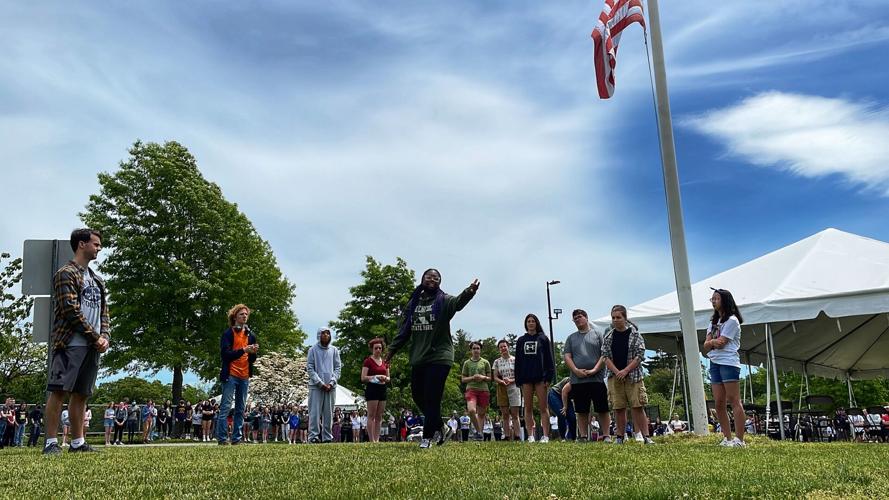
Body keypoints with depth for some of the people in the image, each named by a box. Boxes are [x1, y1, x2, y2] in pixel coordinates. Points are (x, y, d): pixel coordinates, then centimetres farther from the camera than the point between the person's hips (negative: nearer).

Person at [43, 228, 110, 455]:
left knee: (81, 393, 7)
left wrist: (105, 338, 2)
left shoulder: (97, 280, 22)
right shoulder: (66, 273, -2)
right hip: (71, 343, -7)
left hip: (92, 346, 7)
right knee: (59, 390, -9)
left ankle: (77, 442, 9)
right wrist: (95, 336, -10)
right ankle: (51, 442, -7)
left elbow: (104, 313, 19)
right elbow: (71, 311, -12)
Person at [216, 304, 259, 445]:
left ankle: (237, 438, 10)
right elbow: (225, 354, -11)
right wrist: (243, 350, -20)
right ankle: (222, 438, -3)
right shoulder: (228, 333, -1)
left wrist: (254, 352, -6)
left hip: (245, 376, 6)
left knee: (241, 409, 6)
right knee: (225, 407, -6)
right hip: (230, 375, -6)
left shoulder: (250, 335, 15)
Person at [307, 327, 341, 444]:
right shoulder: (313, 350, 2)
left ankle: (327, 437, 9)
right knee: (315, 412, -6)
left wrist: (331, 382, -6)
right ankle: (314, 436, -6)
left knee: (329, 413, 5)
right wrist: (320, 383, -11)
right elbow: (309, 368, -2)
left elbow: (338, 367, 8)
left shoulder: (334, 350, 10)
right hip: (316, 386, -3)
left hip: (331, 386, 3)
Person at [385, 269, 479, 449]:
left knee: (432, 398, -4)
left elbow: (458, 302, -27)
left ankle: (427, 436, 9)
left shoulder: (444, 301, -4)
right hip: (418, 358, 6)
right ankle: (440, 427, 28)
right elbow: (404, 329, 15)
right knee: (417, 395, 10)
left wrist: (469, 292, -48)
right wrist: (392, 349, 13)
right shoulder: (413, 302, 11)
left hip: (439, 357, -5)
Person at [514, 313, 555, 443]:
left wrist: (549, 377, -8)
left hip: (540, 377, -3)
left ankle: (545, 435, -3)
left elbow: (549, 358, 1)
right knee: (528, 408, 5)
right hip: (526, 378, 3)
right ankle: (530, 436, 7)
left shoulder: (543, 339, 5)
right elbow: (518, 361, 11)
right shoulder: (521, 340, 12)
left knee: (543, 407, -3)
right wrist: (518, 380, 4)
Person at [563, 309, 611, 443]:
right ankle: (583, 436, 10)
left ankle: (606, 435, 4)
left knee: (602, 410, -1)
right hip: (577, 380, 3)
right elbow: (567, 356, 7)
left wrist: (595, 369, -13)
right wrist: (576, 370, -9)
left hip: (597, 378, -3)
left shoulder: (597, 334, 8)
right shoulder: (571, 338, 16)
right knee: (582, 411, 5)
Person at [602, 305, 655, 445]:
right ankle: (620, 437, 12)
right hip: (615, 376, 3)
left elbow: (640, 355, -4)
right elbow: (605, 356, 4)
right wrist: (617, 372, -10)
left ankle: (646, 437, -4)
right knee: (618, 408, 4)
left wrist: (625, 371, -12)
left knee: (638, 407, -7)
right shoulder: (608, 336, 7)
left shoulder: (634, 333, 0)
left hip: (633, 375, -2)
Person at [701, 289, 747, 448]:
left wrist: (711, 342, 0)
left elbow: (721, 342, -14)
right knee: (719, 403, 4)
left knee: (734, 401, -10)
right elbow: (706, 346, 9)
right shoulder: (714, 321, 21)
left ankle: (739, 439, -11)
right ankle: (727, 438, 8)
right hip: (714, 363, 8)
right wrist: (716, 341, -9)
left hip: (728, 363, -8)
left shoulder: (732, 320, -3)